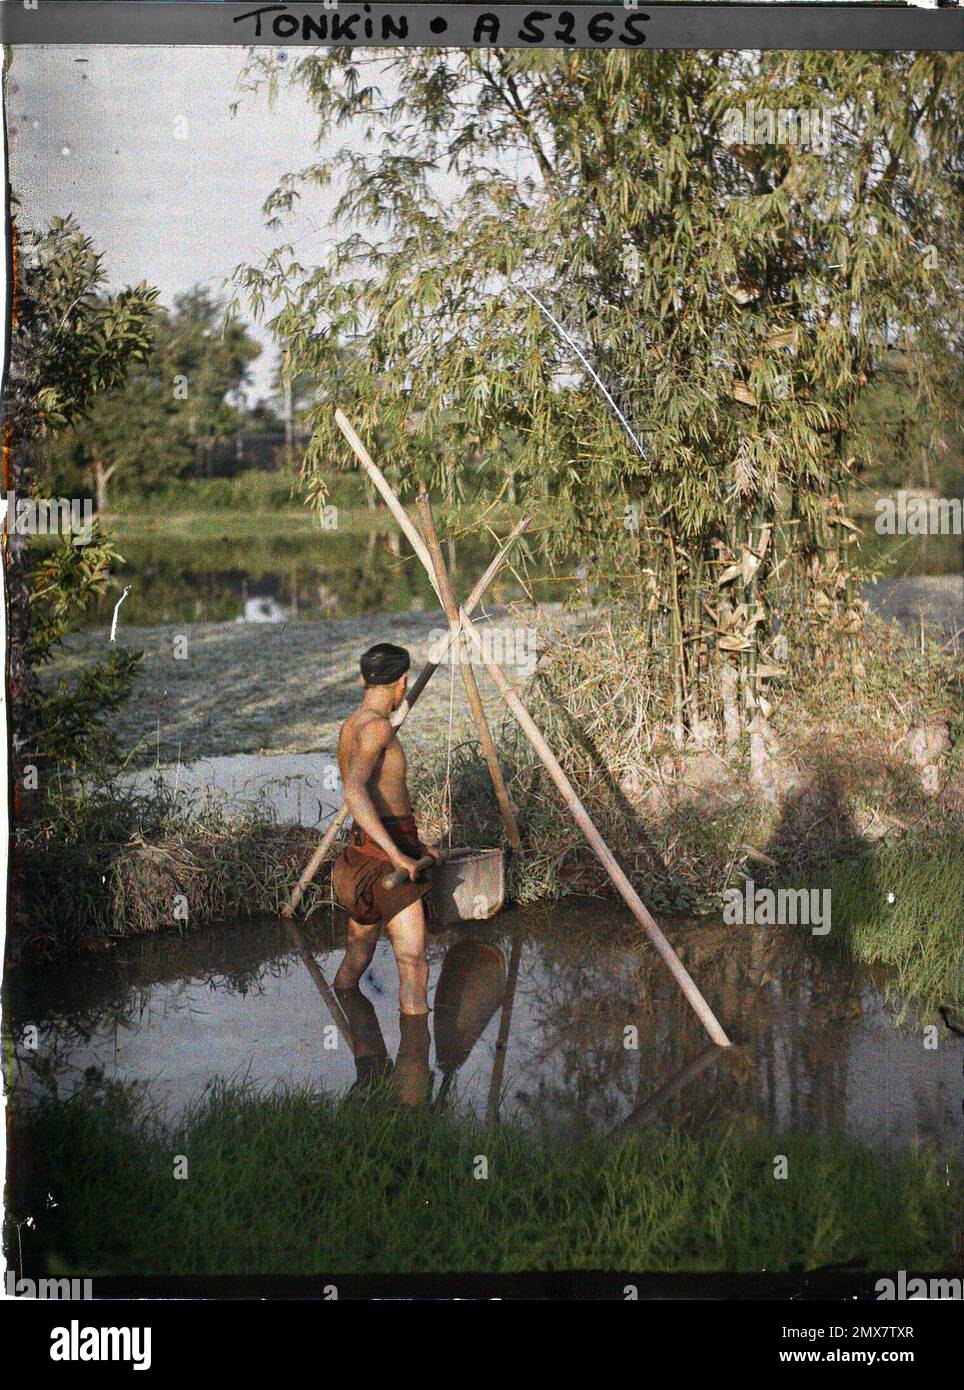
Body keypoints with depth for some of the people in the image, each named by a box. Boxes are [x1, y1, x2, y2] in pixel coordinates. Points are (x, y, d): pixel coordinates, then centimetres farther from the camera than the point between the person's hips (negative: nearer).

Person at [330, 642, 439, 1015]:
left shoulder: (350, 726, 15)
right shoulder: (376, 725, -15)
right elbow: (353, 791, -31)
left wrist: (415, 845, 33)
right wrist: (397, 854, -34)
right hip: (384, 858, -10)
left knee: (357, 954, 23)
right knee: (414, 965, -12)